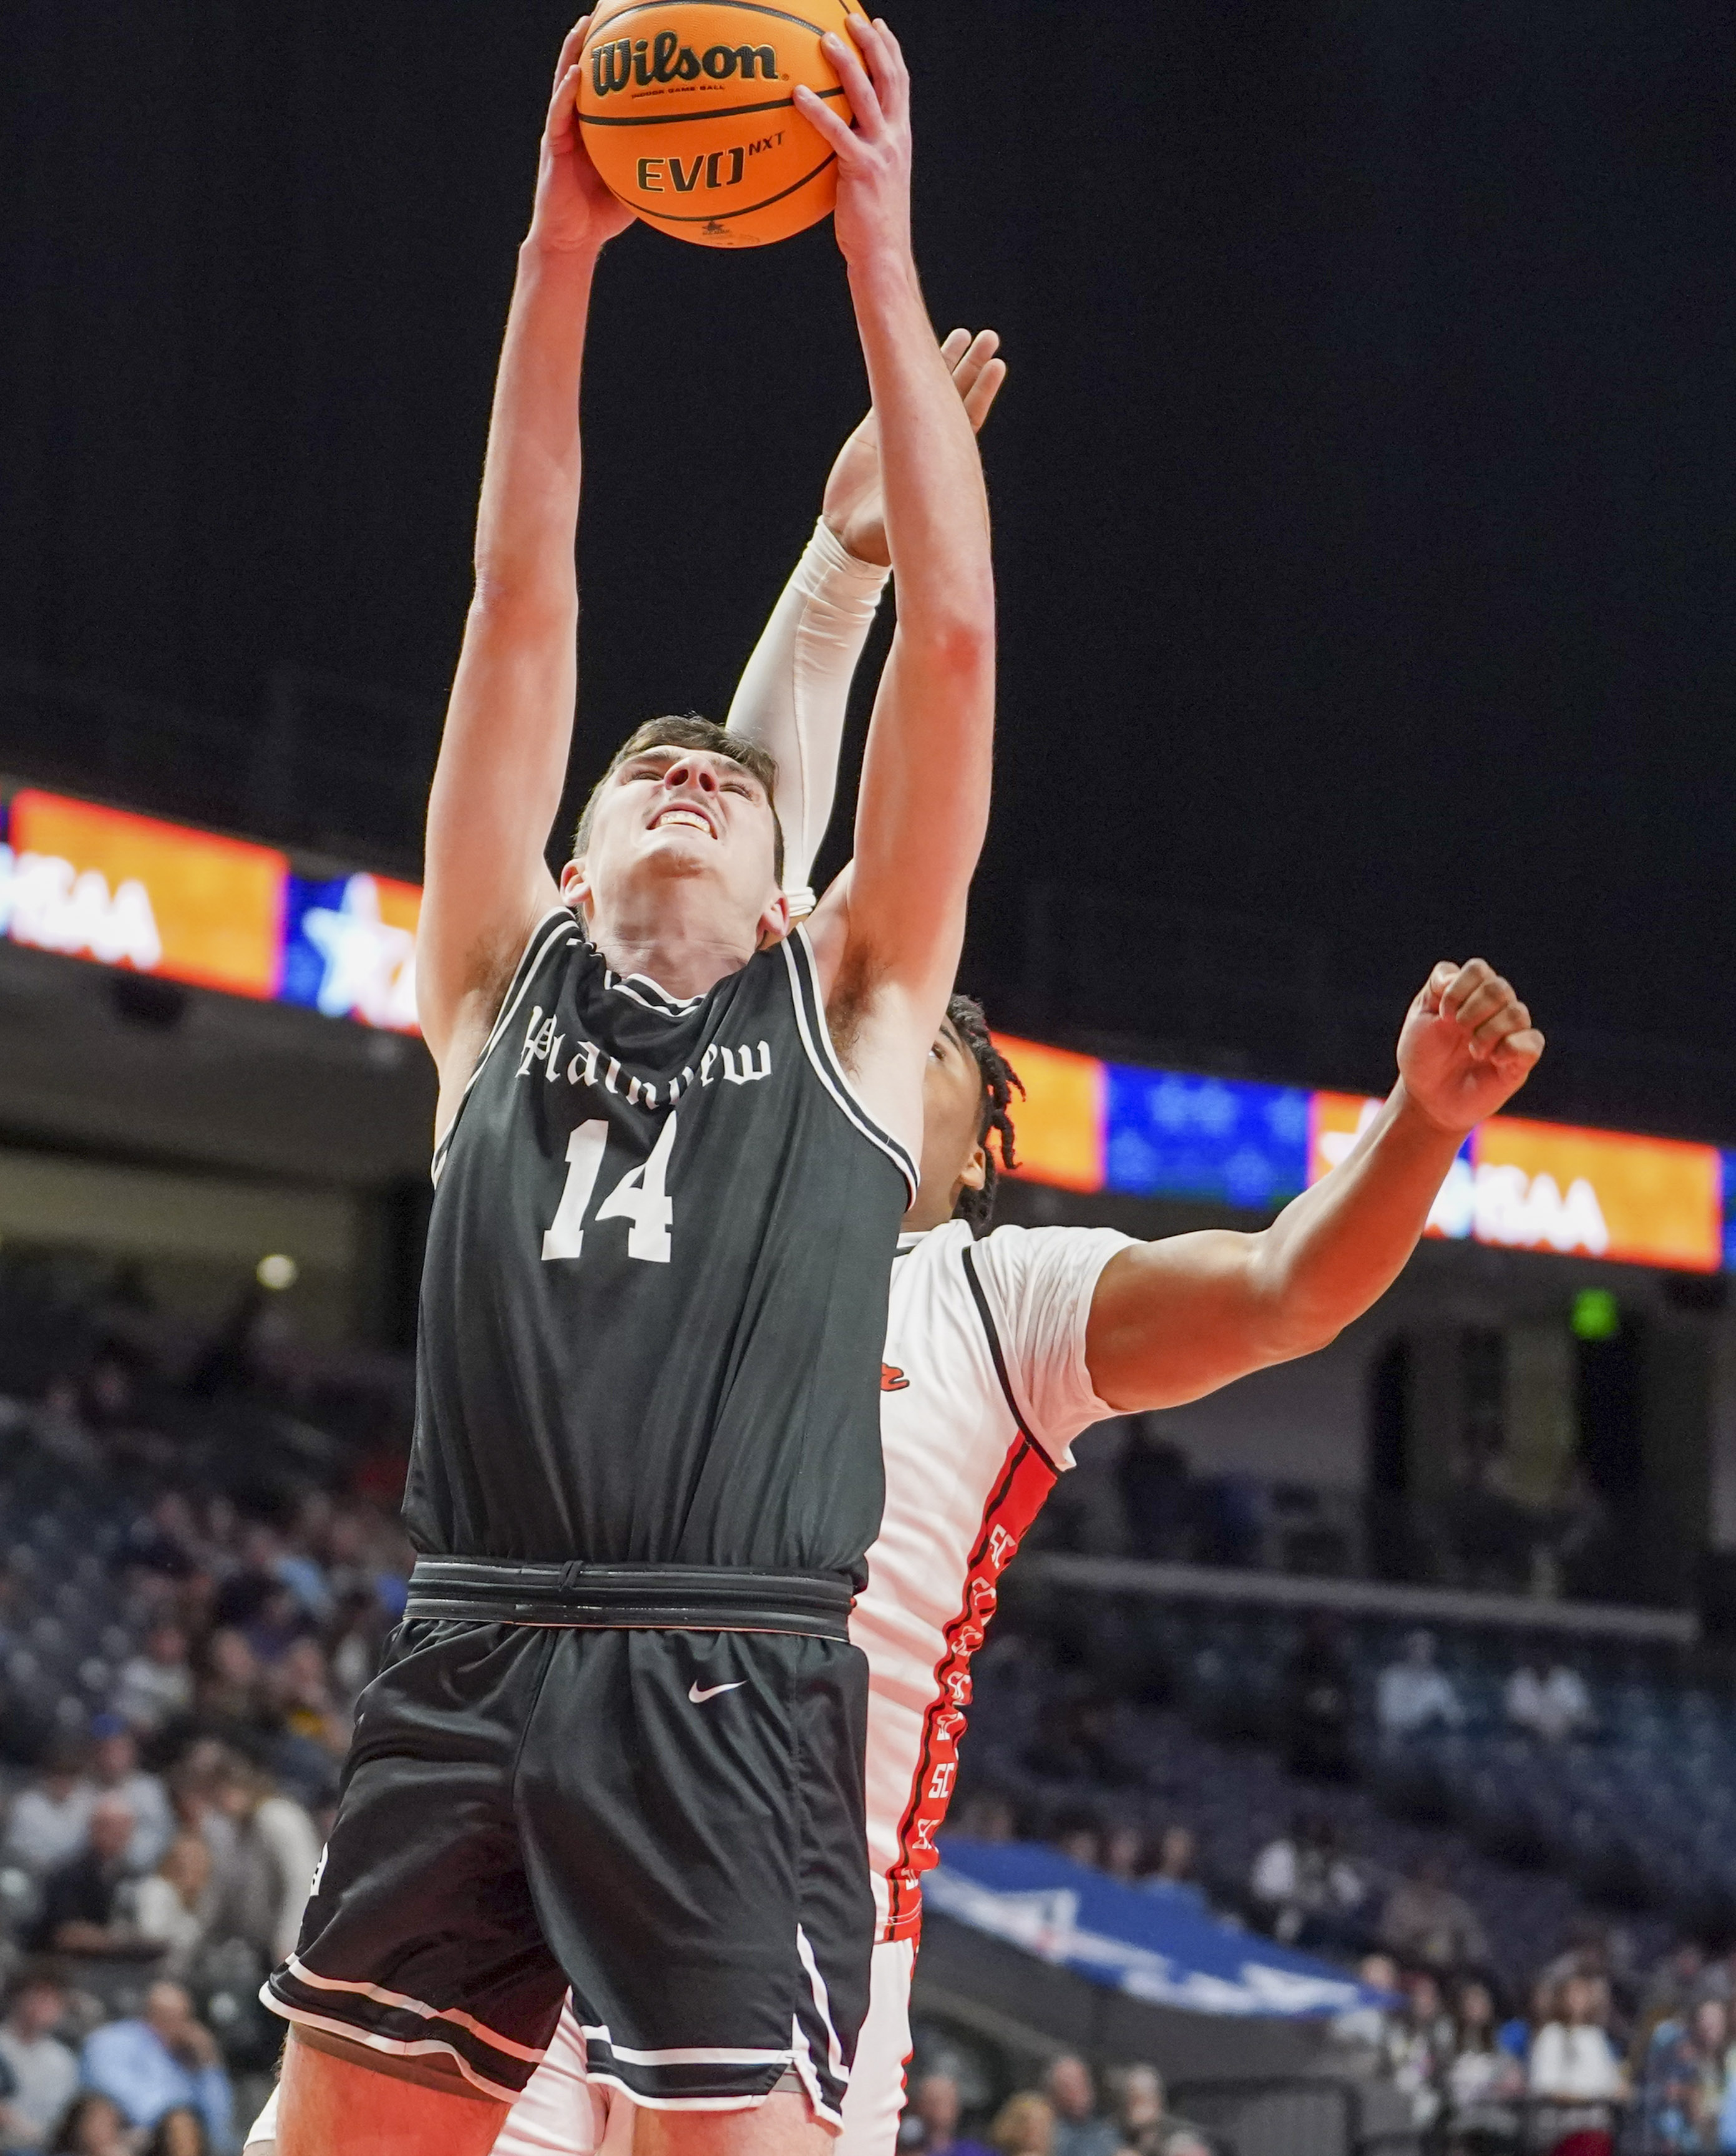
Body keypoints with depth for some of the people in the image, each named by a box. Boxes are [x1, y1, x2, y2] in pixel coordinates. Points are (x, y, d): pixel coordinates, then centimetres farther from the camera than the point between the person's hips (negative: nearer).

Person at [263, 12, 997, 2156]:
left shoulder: (850, 1008, 15)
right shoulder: (501, 989, 19)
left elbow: (952, 637, 8)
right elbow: (520, 609, 13)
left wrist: (879, 250, 7)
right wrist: (559, 250, 8)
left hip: (731, 1695, -2)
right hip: (464, 1671, 2)